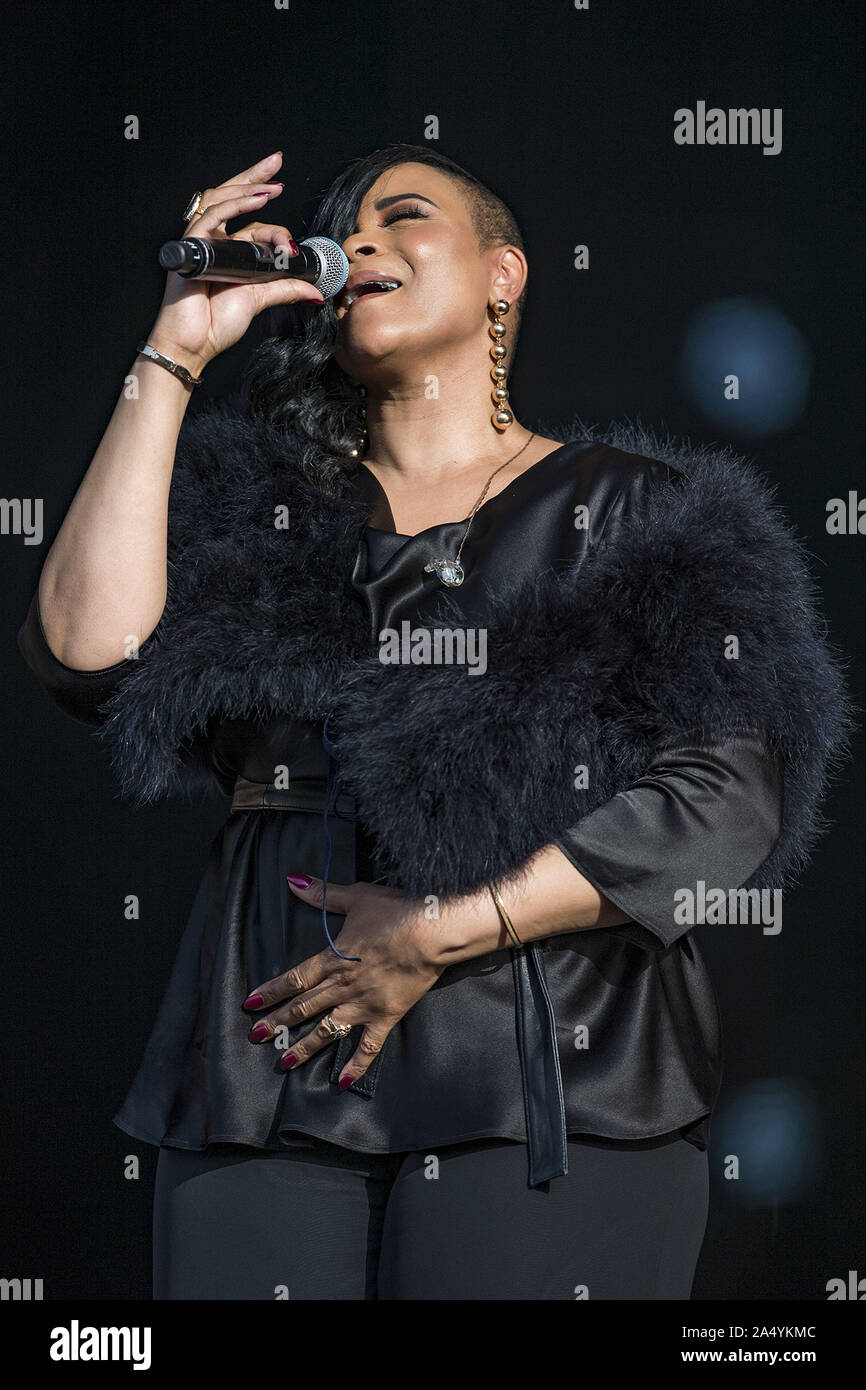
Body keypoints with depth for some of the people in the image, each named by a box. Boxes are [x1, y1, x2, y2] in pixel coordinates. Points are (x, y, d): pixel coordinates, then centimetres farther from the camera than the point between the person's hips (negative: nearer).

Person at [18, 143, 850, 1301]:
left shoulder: (636, 511, 8)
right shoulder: (257, 507, 16)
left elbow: (728, 796, -3)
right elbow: (93, 656, -2)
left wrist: (439, 936, -9)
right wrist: (175, 353, 2)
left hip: (551, 1086, -2)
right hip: (268, 1066, 2)